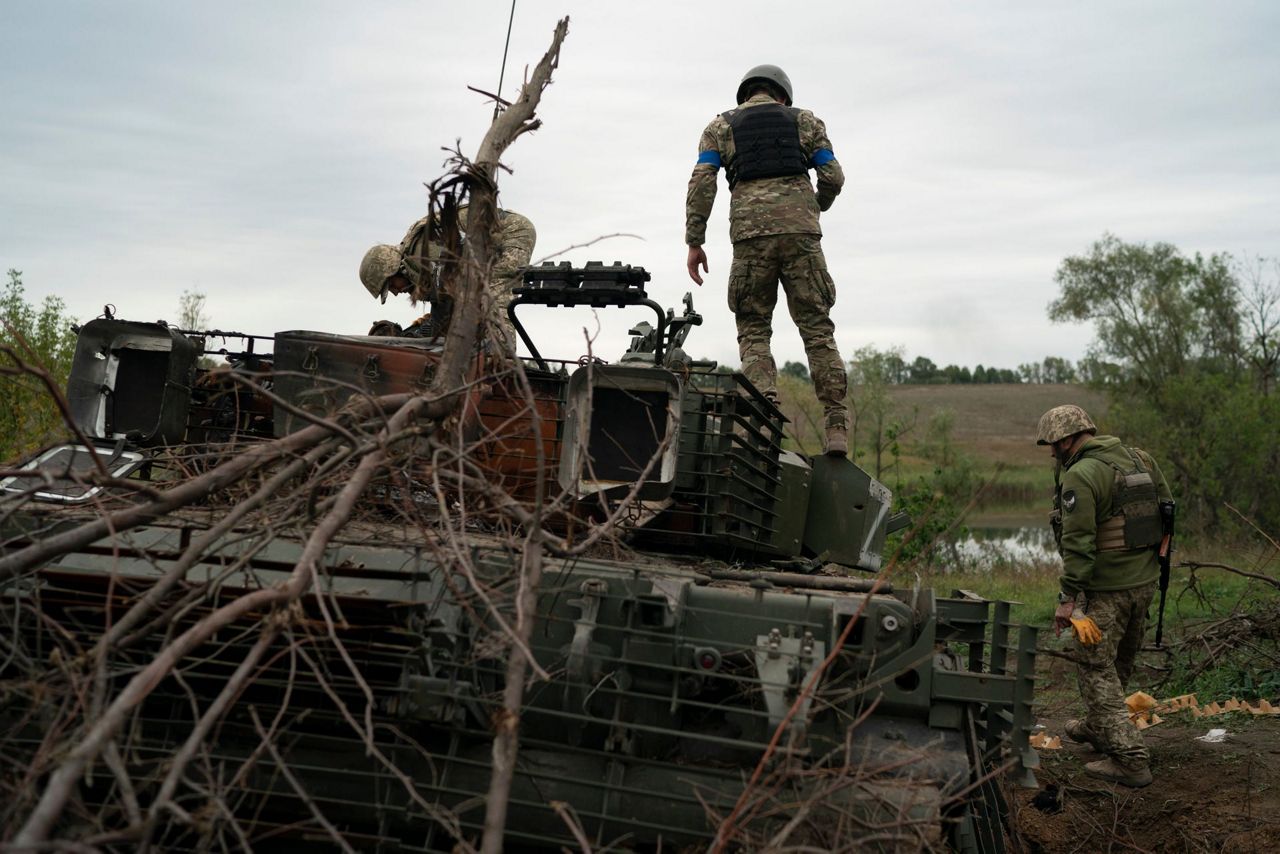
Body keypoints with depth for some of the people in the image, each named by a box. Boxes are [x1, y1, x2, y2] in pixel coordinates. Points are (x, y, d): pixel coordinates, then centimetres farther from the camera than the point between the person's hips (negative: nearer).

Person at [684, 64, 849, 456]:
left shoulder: (721, 126, 17)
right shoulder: (805, 120, 19)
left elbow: (701, 182, 3)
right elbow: (833, 176, 10)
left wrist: (694, 242, 3)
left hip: (750, 236, 0)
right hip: (800, 232, 1)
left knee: (753, 332, 6)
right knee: (817, 328, 4)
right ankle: (836, 427, -3)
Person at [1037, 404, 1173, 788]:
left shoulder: (1080, 476, -17)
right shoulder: (1139, 460, 9)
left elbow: (1078, 542, -21)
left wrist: (1068, 597, -18)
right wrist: (1153, 563, 20)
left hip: (1105, 588, -9)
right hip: (1145, 581, 9)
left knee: (1096, 669, 0)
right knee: (1119, 663, 22)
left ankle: (1129, 759, -2)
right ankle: (1097, 727, 41)